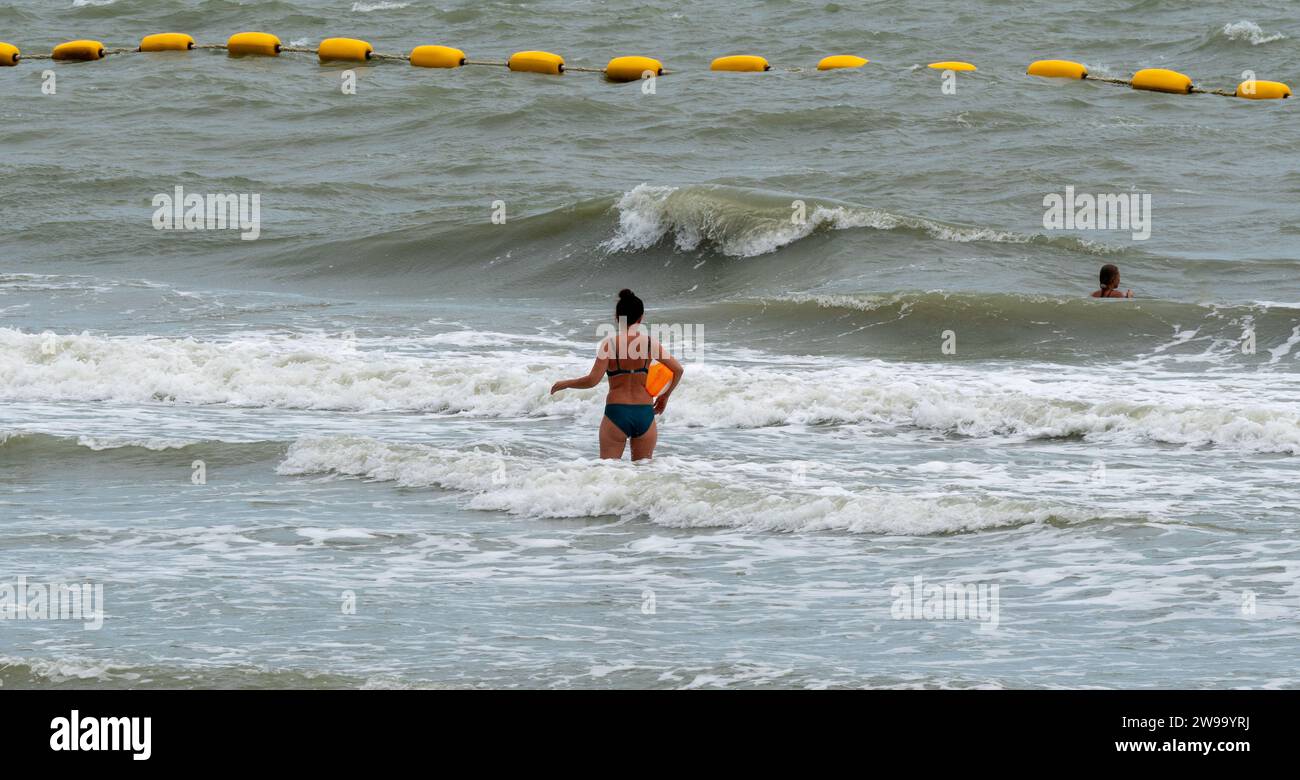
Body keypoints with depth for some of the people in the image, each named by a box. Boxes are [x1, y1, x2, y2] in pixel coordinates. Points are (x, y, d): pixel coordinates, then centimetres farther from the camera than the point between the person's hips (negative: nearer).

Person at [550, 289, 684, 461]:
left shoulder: (609, 344, -8)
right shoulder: (649, 342, 0)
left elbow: (592, 380, -14)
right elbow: (678, 369, -1)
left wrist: (565, 384, 3)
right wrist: (664, 397, 16)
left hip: (617, 414, -2)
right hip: (645, 413, 2)